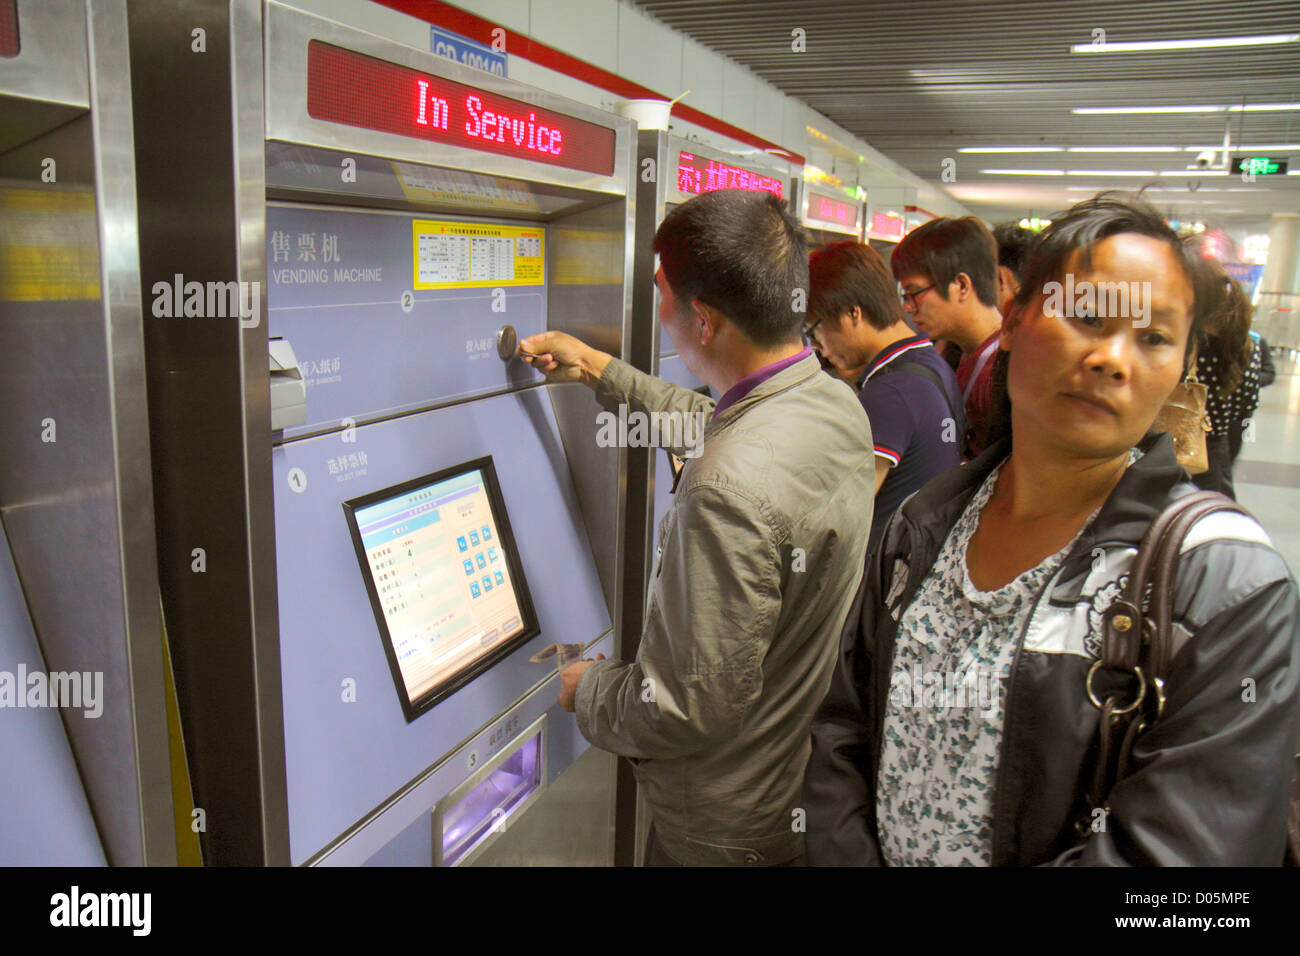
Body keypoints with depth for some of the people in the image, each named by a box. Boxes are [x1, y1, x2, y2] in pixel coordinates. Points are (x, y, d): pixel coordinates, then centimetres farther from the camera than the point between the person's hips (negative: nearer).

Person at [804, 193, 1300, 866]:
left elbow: (1172, 850, -26)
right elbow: (841, 728, -3)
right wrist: (846, 855, -15)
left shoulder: (1232, 587, -21)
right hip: (878, 856, 4)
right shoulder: (924, 523, -6)